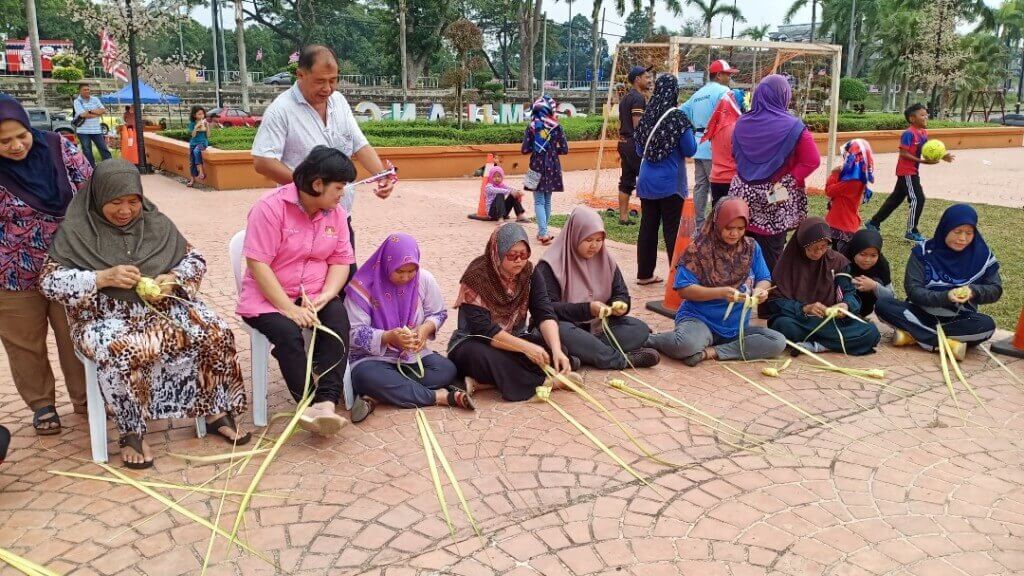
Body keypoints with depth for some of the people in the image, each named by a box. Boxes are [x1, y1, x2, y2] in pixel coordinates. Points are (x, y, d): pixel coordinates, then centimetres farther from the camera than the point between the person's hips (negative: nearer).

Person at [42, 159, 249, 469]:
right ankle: (132, 432, -17)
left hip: (164, 307, 3)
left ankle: (216, 412, -3)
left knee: (217, 335, -20)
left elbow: (195, 259, 10)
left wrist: (172, 279, -12)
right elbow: (49, 281, -7)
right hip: (106, 318, -3)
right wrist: (104, 277, -20)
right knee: (123, 354, -37)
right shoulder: (76, 230, -3)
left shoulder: (156, 223, 5)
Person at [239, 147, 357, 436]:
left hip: (315, 295, 4)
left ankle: (325, 402, -34)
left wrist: (325, 296, -17)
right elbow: (257, 264, -19)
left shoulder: (336, 212, 3)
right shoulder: (270, 207, -15)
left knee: (339, 320, -27)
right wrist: (289, 308, -25)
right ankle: (310, 403, -24)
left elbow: (341, 261, 2)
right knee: (288, 333, -33)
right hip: (268, 297, -4)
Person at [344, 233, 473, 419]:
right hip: (373, 357, -3)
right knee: (366, 376, -38)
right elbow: (354, 333, -14)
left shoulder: (424, 279, -5)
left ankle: (375, 398, -30)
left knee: (447, 370, -24)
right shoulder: (364, 286, -14)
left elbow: (439, 313, 8)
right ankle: (441, 396, -29)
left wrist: (427, 328, -16)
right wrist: (388, 337, -29)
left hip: (413, 355, 4)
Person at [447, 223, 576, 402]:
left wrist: (556, 349, -33)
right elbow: (482, 329, -25)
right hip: (475, 343, -4)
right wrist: (525, 347, -33)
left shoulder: (529, 274, -4)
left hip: (514, 341, 5)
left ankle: (482, 382, -27)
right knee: (477, 355, -38)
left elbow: (545, 314, -15)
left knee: (551, 344, -23)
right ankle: (544, 382, -25)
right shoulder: (477, 278, -18)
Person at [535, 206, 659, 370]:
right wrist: (587, 309, -28)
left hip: (598, 325, 5)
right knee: (560, 331, -39)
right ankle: (621, 359, -30)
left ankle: (582, 350, -30)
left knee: (640, 329, -15)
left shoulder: (605, 260, 5)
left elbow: (621, 293, 9)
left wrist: (620, 305, -16)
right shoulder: (551, 266, -11)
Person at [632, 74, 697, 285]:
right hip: (670, 182, -5)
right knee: (672, 230, 1)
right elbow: (690, 150, -4)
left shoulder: (646, 116, 3)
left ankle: (644, 274, 17)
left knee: (647, 226, 11)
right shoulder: (677, 117, -11)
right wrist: (690, 134, 12)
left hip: (646, 181, 5)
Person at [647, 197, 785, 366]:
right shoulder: (698, 250, -9)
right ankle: (647, 338, -5)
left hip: (737, 327, 6)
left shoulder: (752, 248, 4)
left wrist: (760, 289, -17)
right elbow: (683, 289, -13)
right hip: (699, 320, -5)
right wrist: (720, 293, -25)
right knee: (686, 345, -38)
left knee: (778, 342, -17)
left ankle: (710, 352, -19)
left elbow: (764, 279, 8)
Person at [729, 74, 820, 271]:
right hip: (776, 199, -3)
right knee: (771, 254, 6)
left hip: (744, 196, 4)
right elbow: (812, 161, -14)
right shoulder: (792, 127, -11)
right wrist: (790, 180, -6)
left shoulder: (742, 123, 2)